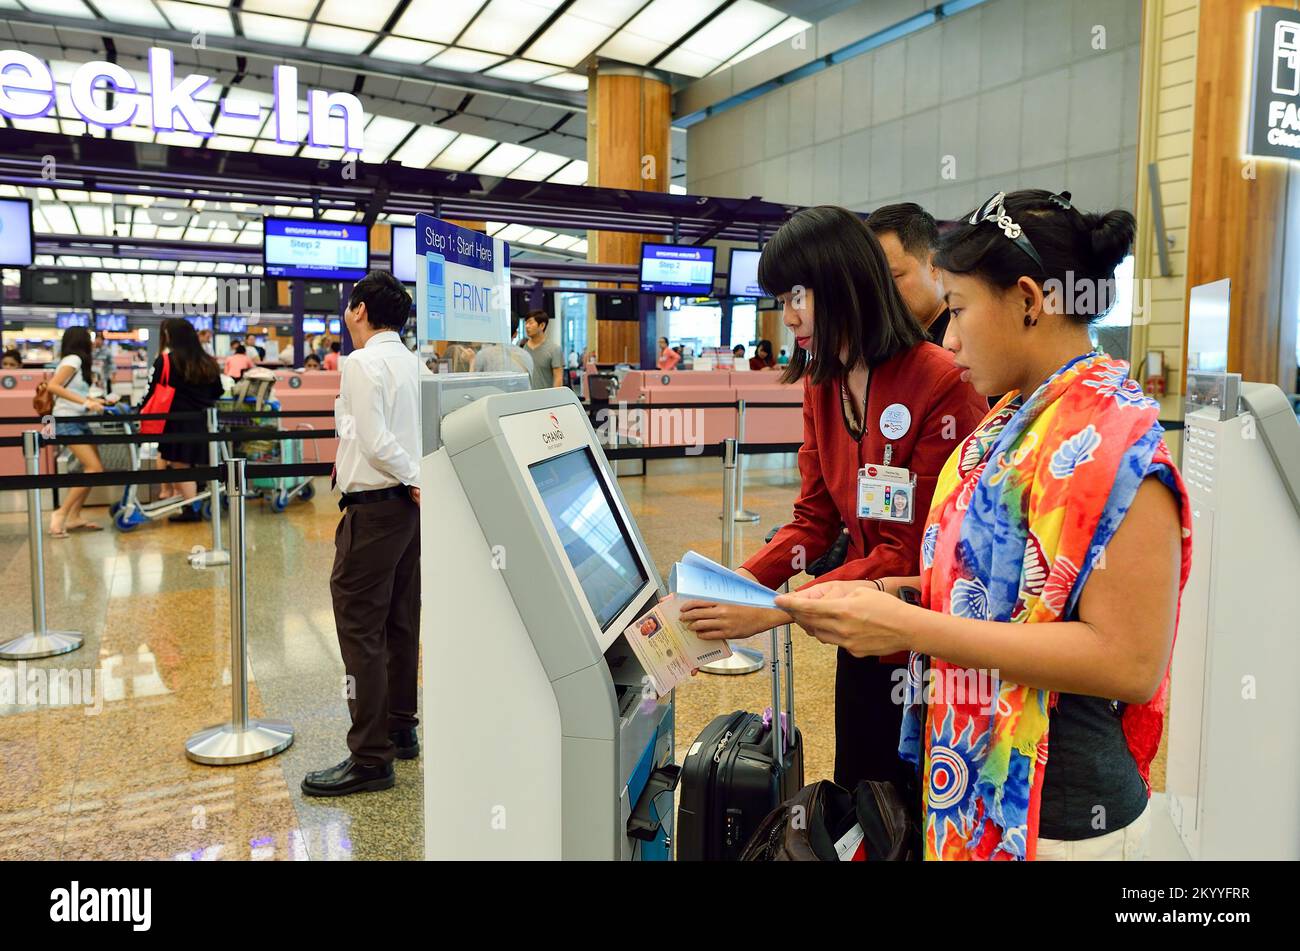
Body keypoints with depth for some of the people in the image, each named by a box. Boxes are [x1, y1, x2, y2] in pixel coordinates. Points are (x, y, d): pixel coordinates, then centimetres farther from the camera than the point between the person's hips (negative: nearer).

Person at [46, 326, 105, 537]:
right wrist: (85, 402, -26)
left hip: (78, 421, 9)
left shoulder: (75, 361, 14)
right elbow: (52, 386, -22)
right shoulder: (73, 360, -12)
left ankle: (74, 517, 9)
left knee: (92, 469, 7)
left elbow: (76, 392, 12)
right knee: (95, 469, -14)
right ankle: (61, 513, -9)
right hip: (67, 422, -9)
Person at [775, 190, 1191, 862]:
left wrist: (909, 627, -27)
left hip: (1053, 821, -7)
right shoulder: (1013, 420, 6)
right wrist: (884, 598, -3)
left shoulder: (1110, 436, -20)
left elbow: (1130, 662, -25)